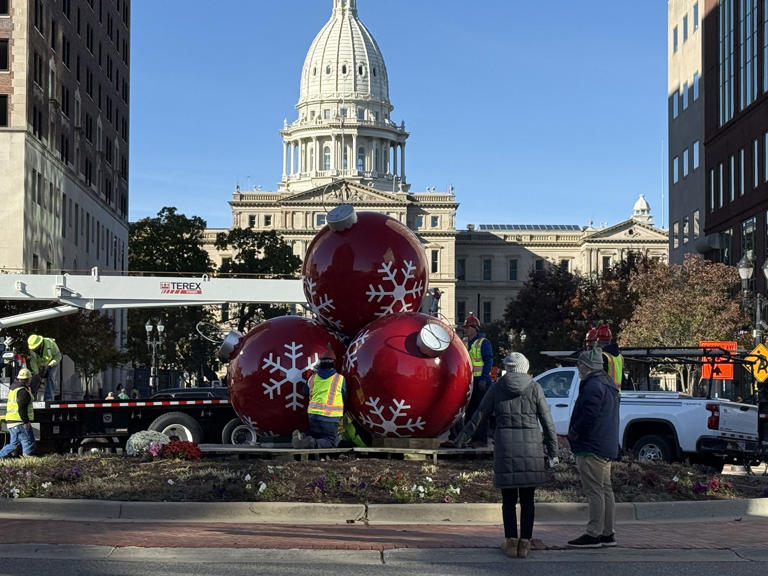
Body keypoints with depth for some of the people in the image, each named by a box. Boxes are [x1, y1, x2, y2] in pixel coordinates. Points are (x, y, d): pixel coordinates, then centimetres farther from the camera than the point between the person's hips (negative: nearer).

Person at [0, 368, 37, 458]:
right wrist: (26, 422, -19)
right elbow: (21, 408, -22)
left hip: (10, 422, 9)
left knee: (15, 444, 18)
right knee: (29, 444, -3)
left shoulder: (13, 388, 14)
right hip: (19, 423, -9)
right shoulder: (23, 391, -16)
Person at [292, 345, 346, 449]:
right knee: (331, 442, 0)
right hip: (331, 417, -4)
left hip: (314, 414, 5)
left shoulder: (313, 378, 6)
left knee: (313, 436, 24)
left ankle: (300, 437, -8)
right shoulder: (340, 379, -2)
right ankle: (312, 443, -28)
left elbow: (305, 391, 23)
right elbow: (344, 397, 11)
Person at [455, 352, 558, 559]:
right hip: (531, 447, 0)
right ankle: (524, 543, 6)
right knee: (527, 499, 8)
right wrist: (553, 451, 7)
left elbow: (479, 416, 8)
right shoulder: (534, 388, 2)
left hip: (505, 447, 0)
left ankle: (511, 542, 6)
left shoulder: (496, 388, 3)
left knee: (508, 498, 9)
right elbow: (547, 422, 2)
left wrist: (462, 437, 20)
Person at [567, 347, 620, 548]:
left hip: (592, 448, -11)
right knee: (605, 490, 13)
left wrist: (573, 433, -9)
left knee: (594, 491, -9)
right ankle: (607, 534, 18)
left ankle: (594, 534, -8)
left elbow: (589, 416, -24)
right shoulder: (608, 386, 18)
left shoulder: (593, 386, -16)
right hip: (606, 447, 11)